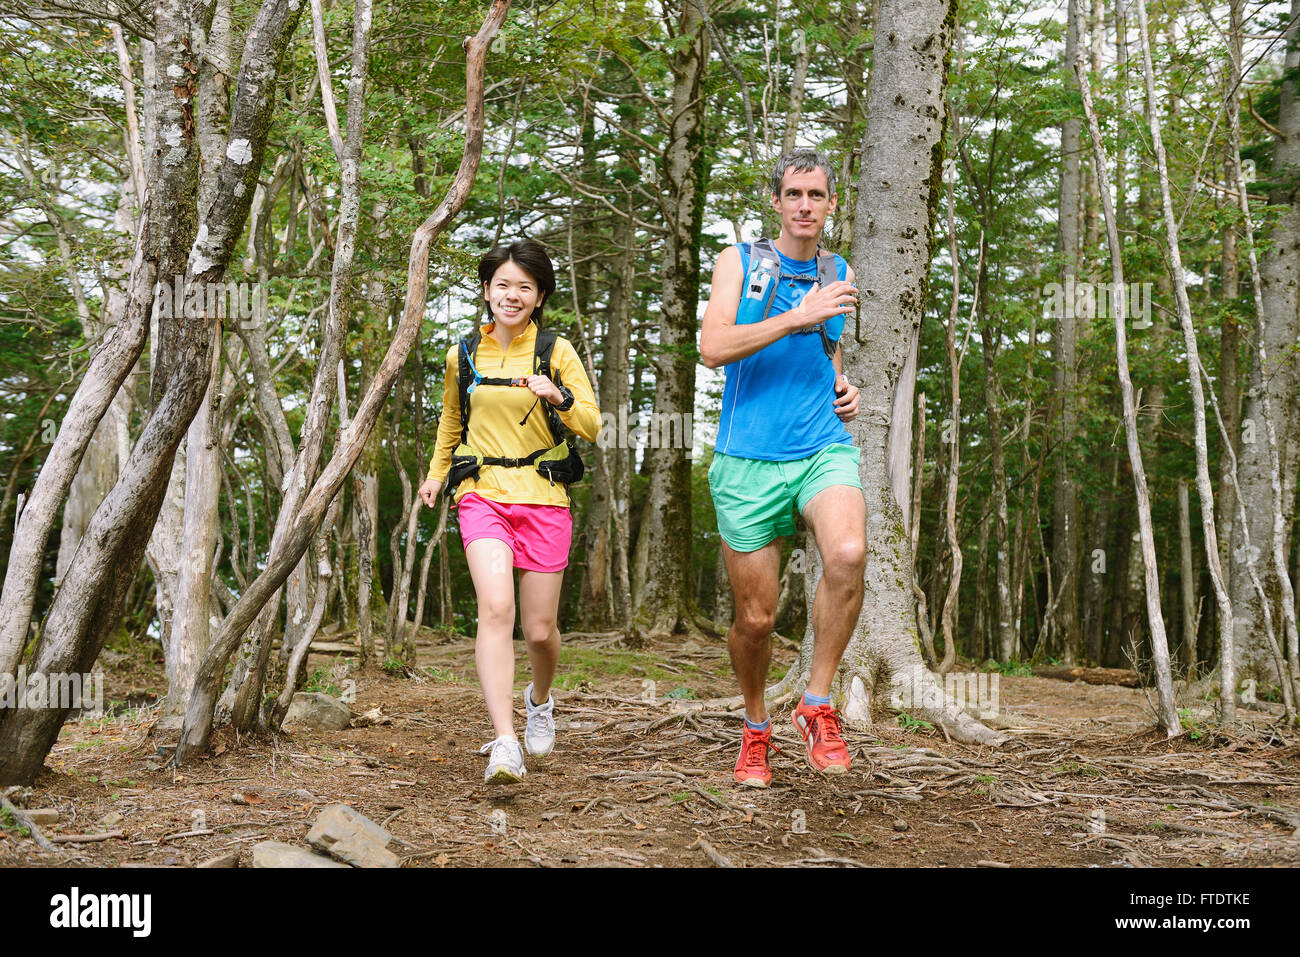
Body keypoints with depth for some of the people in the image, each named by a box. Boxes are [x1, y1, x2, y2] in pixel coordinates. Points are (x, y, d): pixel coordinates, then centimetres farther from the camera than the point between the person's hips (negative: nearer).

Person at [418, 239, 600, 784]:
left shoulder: (557, 351, 2)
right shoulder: (463, 355, 9)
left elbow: (592, 427, -2)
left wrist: (559, 396, -19)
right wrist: (437, 472, 23)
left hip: (543, 498, 0)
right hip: (483, 494, 0)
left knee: (539, 629, 4)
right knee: (495, 607, -22)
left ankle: (539, 699, 39)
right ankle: (505, 744, -26)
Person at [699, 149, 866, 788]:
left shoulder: (839, 274, 15)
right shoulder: (739, 262, 3)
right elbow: (713, 347, -13)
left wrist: (843, 386, 13)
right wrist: (799, 316, -18)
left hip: (824, 449, 2)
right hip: (748, 460, -2)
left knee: (848, 552, -29)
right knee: (756, 616, 2)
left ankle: (816, 705, -11)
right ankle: (755, 728, 30)